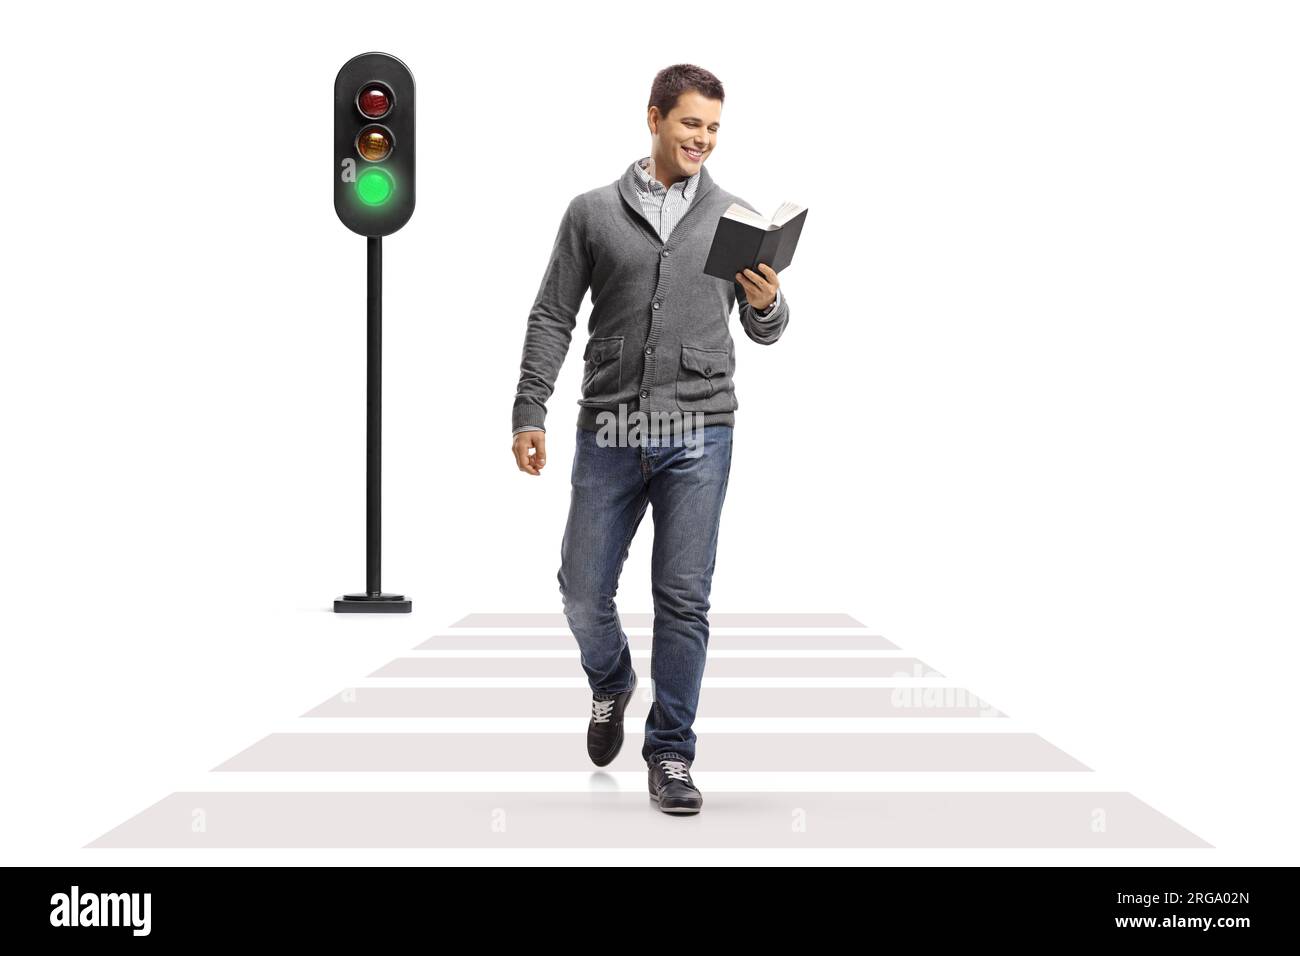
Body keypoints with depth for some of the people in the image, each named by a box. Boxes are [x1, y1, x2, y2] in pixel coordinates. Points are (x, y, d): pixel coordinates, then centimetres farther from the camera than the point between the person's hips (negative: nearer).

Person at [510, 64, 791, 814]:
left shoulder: (738, 216, 7)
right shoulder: (593, 213, 6)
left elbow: (766, 331, 9)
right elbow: (553, 318, 6)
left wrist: (767, 304, -15)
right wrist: (529, 414, -2)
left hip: (700, 434, 0)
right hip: (609, 432, 1)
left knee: (684, 599, -3)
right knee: (585, 590, 5)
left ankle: (671, 756, 8)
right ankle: (612, 684, 37)